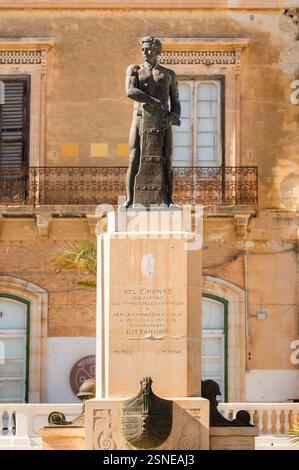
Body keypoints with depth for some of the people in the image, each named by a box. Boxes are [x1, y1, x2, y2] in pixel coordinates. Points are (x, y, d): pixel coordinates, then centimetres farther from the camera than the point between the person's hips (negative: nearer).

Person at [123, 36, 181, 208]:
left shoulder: (169, 75, 17)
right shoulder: (134, 69, 12)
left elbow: (176, 102, 17)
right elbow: (130, 91, -8)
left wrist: (175, 115, -8)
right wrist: (154, 101, -18)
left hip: (162, 123, 1)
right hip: (140, 120, -1)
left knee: (166, 162, -7)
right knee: (134, 161, -12)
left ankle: (169, 200, -8)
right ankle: (129, 200, -16)